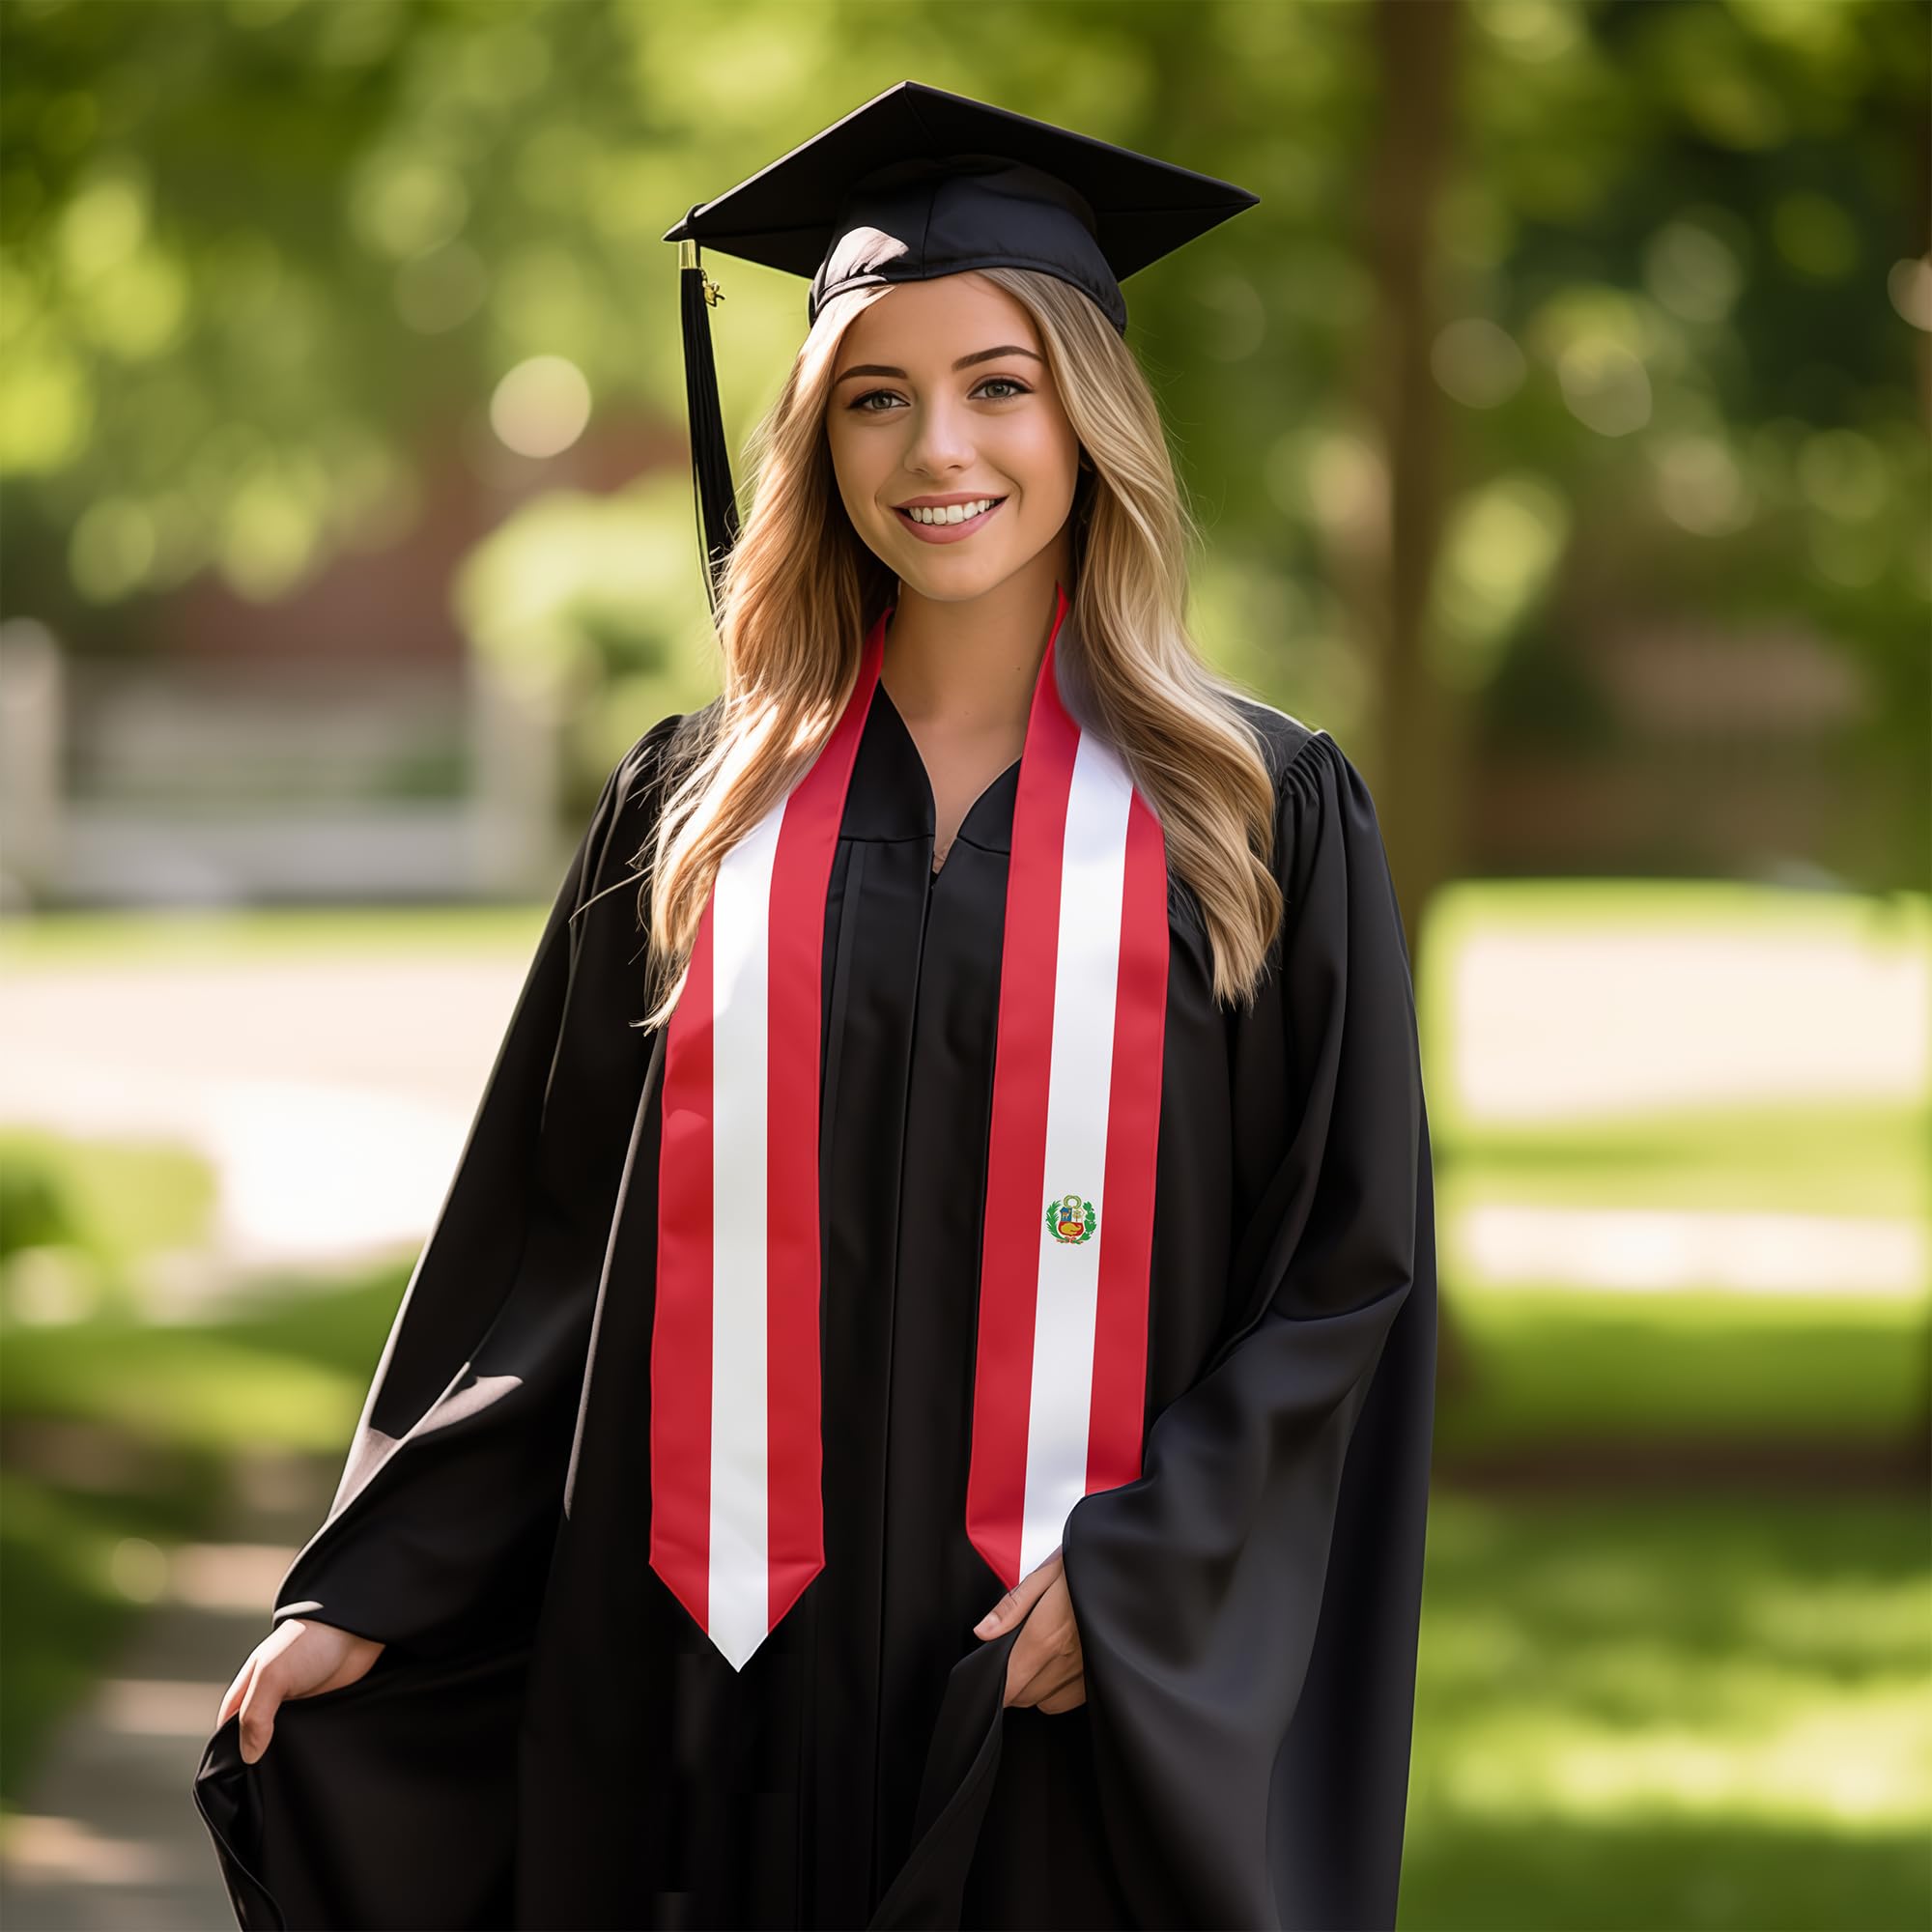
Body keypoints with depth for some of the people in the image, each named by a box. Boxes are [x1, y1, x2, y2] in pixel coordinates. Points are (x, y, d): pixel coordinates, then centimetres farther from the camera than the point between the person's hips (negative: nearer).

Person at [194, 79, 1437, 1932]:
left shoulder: (1265, 821, 1)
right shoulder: (692, 817, 7)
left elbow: (1351, 1272, -1)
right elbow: (541, 1255, 9)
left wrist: (1134, 1576, -13)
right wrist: (367, 1595, 2)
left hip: (1091, 1693, -1)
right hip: (729, 1690, 2)